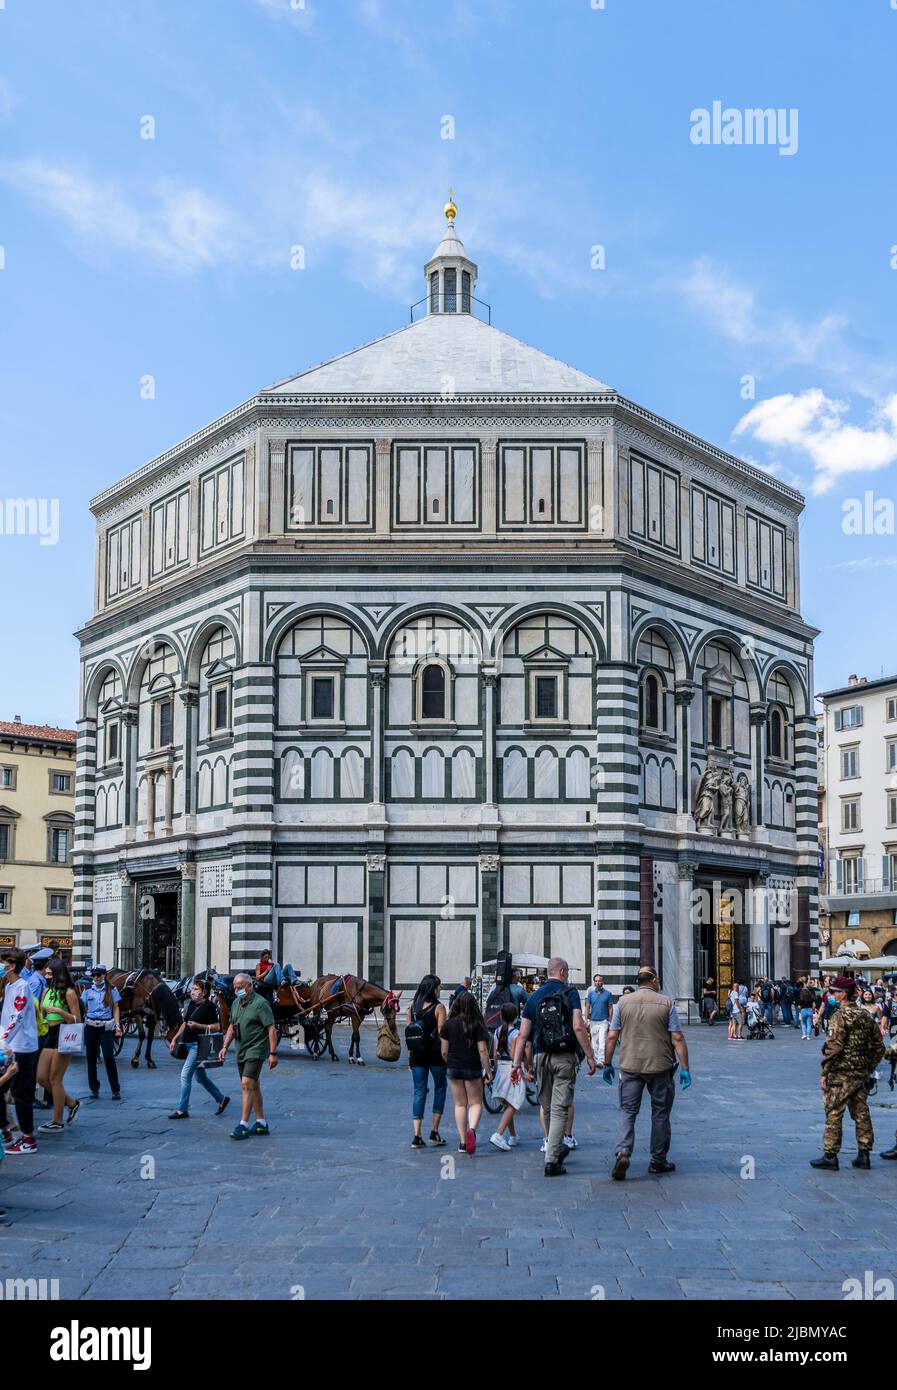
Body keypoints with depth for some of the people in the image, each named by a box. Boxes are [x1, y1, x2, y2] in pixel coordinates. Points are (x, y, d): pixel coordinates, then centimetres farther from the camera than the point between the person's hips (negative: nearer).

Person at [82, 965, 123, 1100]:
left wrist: (117, 1025, -6)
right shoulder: (88, 990, 7)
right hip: (90, 1027, 3)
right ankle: (94, 1089, 17)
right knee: (91, 1058, 6)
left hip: (106, 1027, -3)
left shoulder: (111, 990, 2)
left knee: (109, 1057, -9)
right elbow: (83, 1008, 10)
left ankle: (116, 1090, -3)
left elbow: (115, 1009, 3)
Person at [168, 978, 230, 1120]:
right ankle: (222, 1099, 29)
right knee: (201, 1077, 15)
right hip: (187, 1043, 9)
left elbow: (216, 1027, -15)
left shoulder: (209, 1006, -12)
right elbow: (184, 1024, 21)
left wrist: (198, 1025, -23)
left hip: (198, 1045, -9)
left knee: (185, 1074, -11)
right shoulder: (191, 1004, 12)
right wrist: (175, 1039, 14)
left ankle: (182, 1110, -4)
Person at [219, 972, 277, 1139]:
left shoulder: (260, 1004, -14)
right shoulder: (236, 1003, 11)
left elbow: (271, 1028, -16)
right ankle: (261, 1124, 21)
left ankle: (243, 1126, -15)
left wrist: (273, 1053, -19)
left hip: (255, 1050, -8)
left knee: (247, 1084, -16)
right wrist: (225, 1047, 11)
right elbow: (232, 1026, 20)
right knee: (253, 1086, 13)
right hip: (241, 1051, 8)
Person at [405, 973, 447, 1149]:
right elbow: (441, 1033, -10)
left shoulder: (412, 1008, 5)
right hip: (435, 1054, -4)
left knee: (419, 1092, 7)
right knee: (440, 1088, 14)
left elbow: (408, 1034, 6)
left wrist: (410, 1058, 13)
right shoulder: (438, 1007, -8)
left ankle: (417, 1136, 0)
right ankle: (434, 1132, 11)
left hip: (417, 1055, 4)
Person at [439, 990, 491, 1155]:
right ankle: (472, 1129, -18)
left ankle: (463, 1142, 11)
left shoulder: (448, 1024, -2)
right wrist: (488, 1071, -3)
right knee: (476, 1103, 9)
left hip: (454, 1068, 2)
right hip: (472, 1068, -2)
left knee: (460, 1104, 12)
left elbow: (444, 1051, 2)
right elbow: (482, 1050, -11)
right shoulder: (477, 1025, -9)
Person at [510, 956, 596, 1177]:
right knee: (559, 1109, -2)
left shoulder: (534, 997, 9)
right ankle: (551, 1160, -7)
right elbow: (578, 1027, -14)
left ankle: (558, 1149, 34)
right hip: (566, 1057, -4)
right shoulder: (570, 993, -3)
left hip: (542, 1057, 4)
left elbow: (523, 1034, 5)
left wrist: (516, 1064, 7)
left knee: (548, 1108, 18)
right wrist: (590, 1056, -9)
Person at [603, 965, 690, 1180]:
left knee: (627, 1111, 6)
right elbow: (678, 1038, -6)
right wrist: (684, 1068, -2)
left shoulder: (623, 1003, 2)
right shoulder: (666, 1003, -3)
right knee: (660, 1113, 12)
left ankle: (622, 1152, -14)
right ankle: (658, 1160, 19)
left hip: (630, 1066, 1)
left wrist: (607, 1064, 10)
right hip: (660, 1066, -1)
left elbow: (612, 1037, 1)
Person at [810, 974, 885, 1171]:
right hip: (861, 1074, 8)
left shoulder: (840, 1015, -14)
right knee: (861, 1113, 12)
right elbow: (878, 1046, 14)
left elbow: (834, 1046, -20)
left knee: (833, 1114, -2)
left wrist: (824, 1073, -15)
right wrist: (868, 1069, 19)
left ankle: (830, 1156, 1)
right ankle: (864, 1155, 15)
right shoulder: (864, 1015, 11)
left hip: (841, 1074, -8)